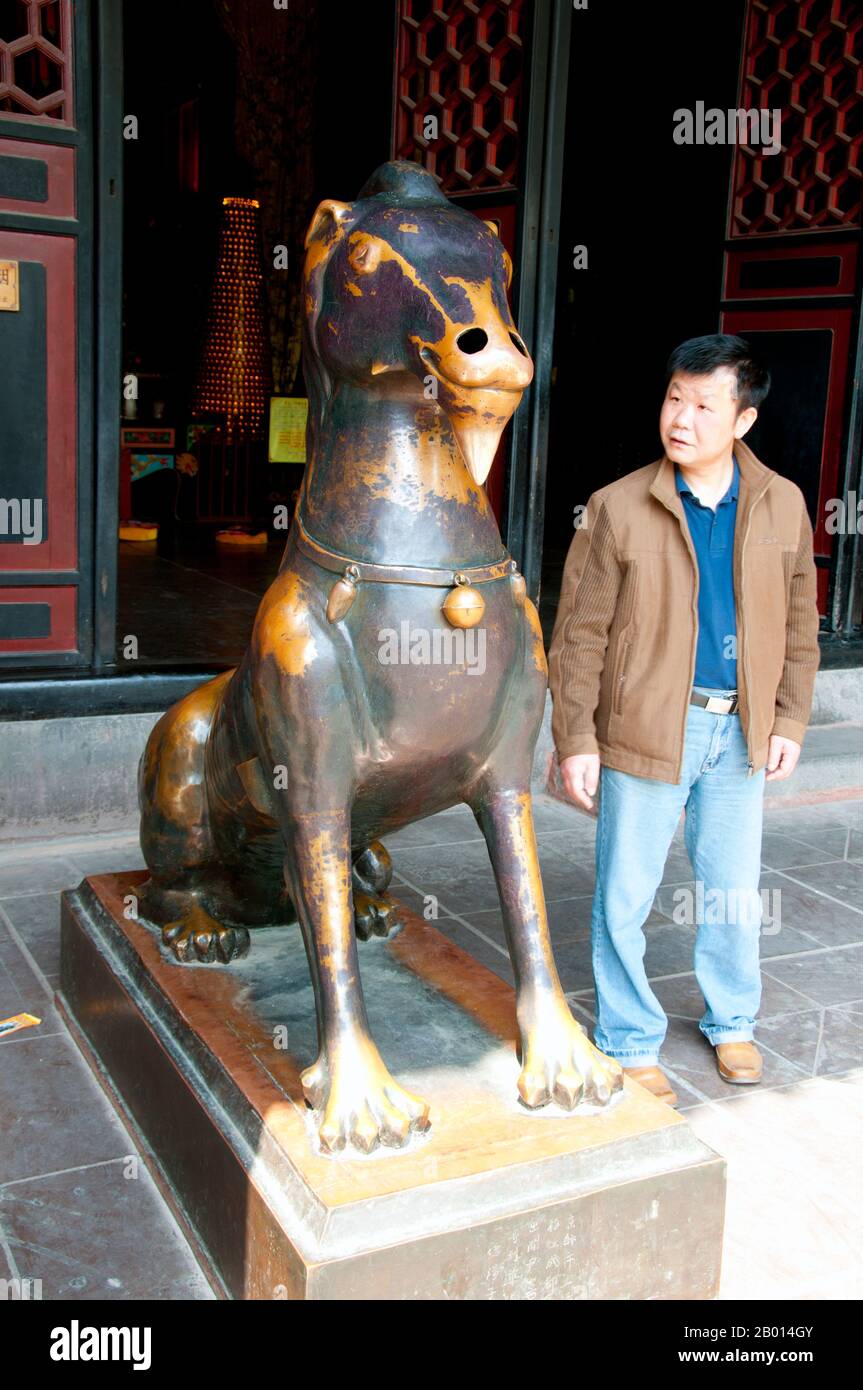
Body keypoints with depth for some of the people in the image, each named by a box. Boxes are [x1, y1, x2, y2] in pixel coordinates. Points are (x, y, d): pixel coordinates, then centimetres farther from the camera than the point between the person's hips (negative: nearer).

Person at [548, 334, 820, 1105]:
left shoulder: (783, 504, 1)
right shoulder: (618, 508, -10)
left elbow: (799, 624, 9)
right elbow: (579, 634, -8)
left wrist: (789, 721, 5)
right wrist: (575, 739, -10)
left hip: (740, 729, 3)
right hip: (645, 726, -3)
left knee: (734, 889, 17)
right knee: (626, 894, 6)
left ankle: (732, 1022, 40)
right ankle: (631, 1042, 26)